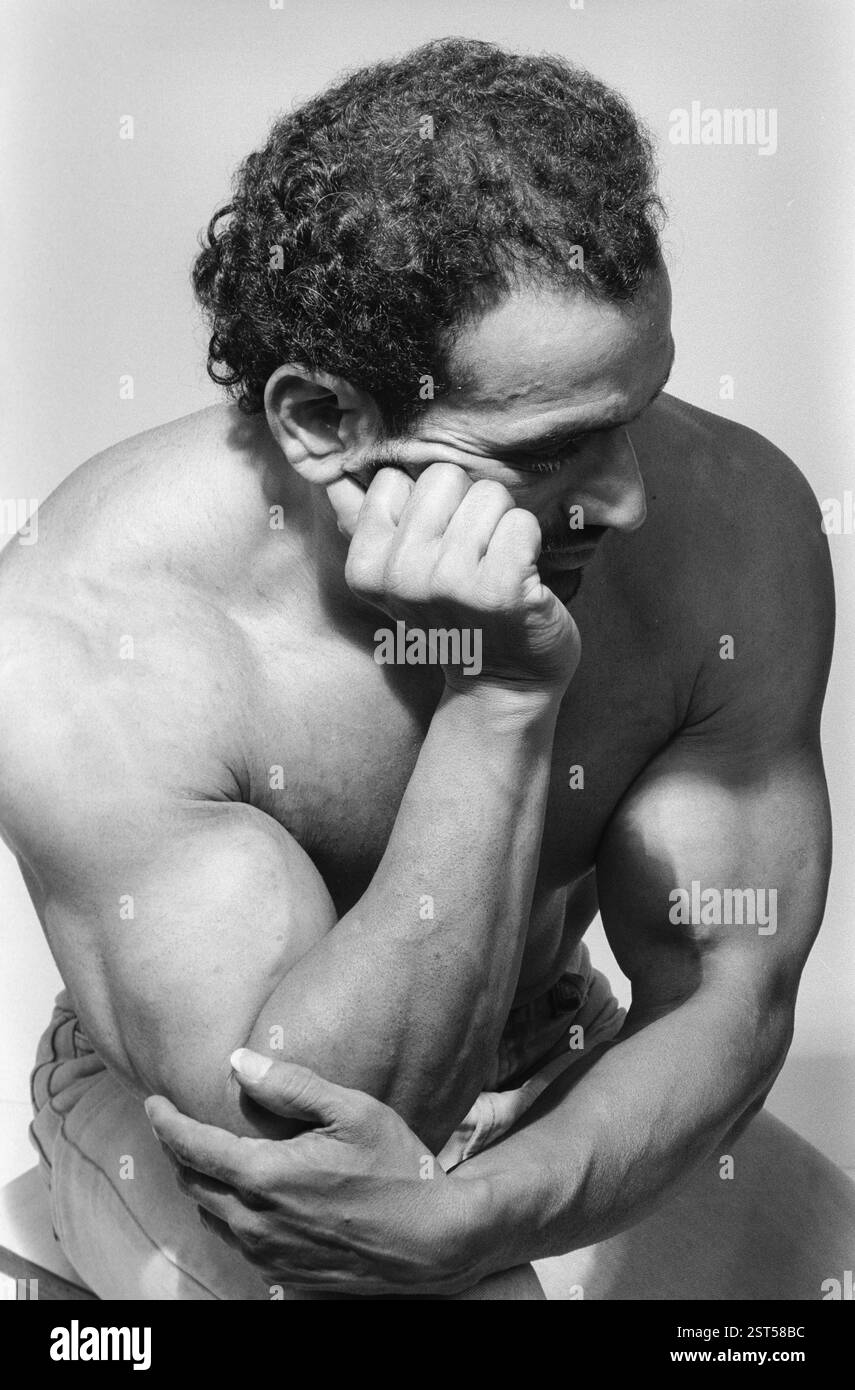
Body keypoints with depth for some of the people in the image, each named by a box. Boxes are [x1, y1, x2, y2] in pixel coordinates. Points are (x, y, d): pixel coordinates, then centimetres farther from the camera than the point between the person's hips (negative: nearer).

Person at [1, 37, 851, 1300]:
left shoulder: (740, 522, -20)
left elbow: (726, 994, -15)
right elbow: (279, 1112, -29)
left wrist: (464, 1215, -32)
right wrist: (497, 703, -39)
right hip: (189, 1099, -2)